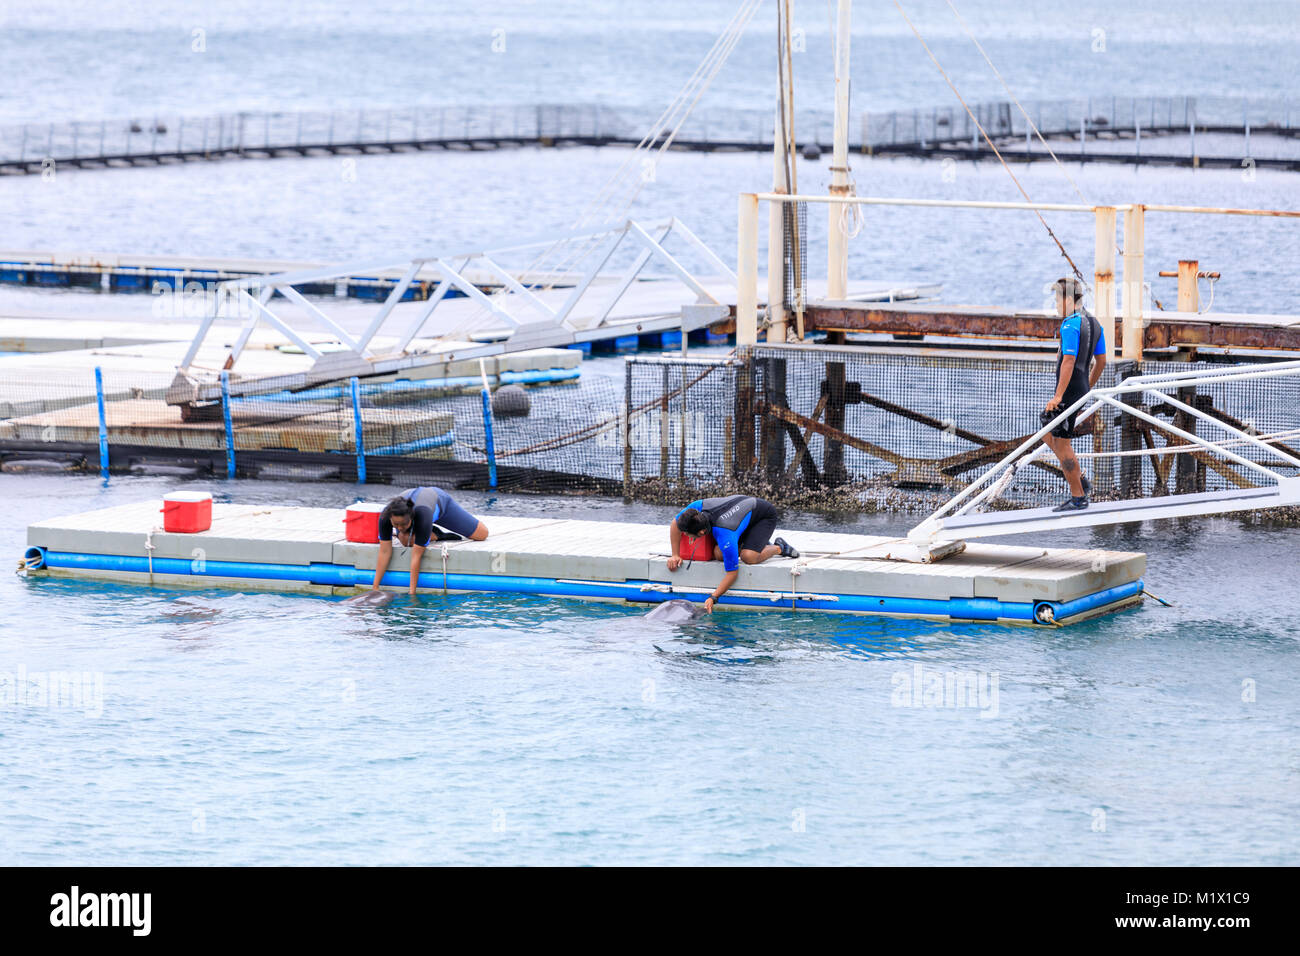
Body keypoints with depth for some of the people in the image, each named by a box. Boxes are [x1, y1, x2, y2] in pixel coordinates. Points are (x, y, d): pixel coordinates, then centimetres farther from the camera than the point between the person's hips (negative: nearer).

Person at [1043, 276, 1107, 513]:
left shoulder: (1071, 325, -18)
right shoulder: (1094, 324, 11)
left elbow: (1069, 361, -23)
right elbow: (1101, 361, 16)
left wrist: (1058, 396, -22)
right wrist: (1087, 389, 25)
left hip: (1068, 392, -10)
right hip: (1082, 388, 10)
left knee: (1061, 442, -3)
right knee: (1047, 435, 18)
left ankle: (1078, 497, 0)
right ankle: (1081, 481, 15)